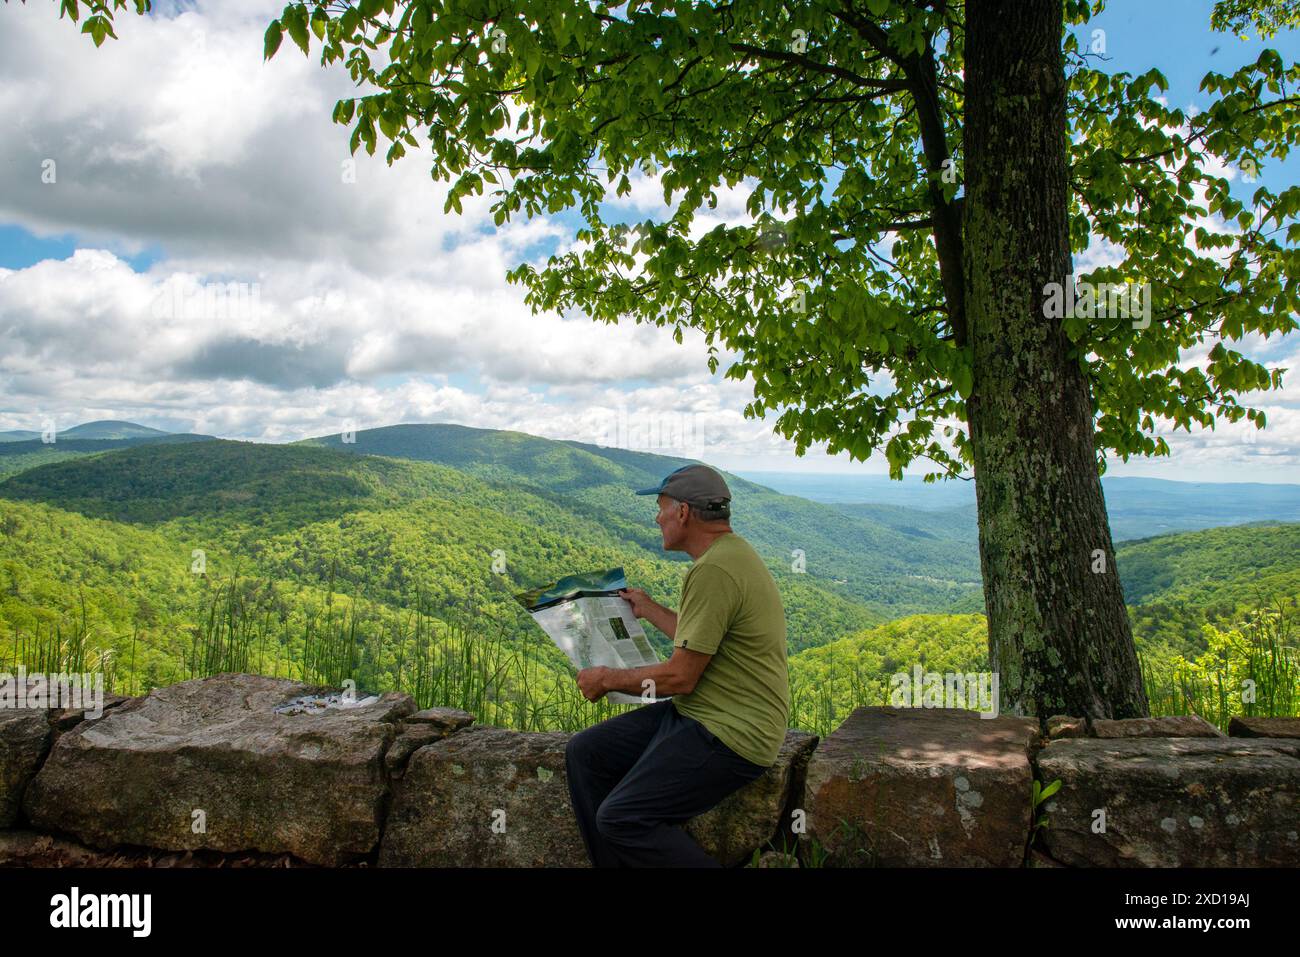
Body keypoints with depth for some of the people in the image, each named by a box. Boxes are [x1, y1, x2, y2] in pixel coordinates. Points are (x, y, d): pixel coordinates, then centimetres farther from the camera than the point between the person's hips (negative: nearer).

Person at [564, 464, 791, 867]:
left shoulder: (715, 570, -22)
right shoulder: (729, 553, 11)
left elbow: (680, 677, -20)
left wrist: (608, 679, -4)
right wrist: (649, 609, 33)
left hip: (731, 735, -11)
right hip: (697, 713, 11)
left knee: (620, 818, -19)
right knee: (584, 754, 7)